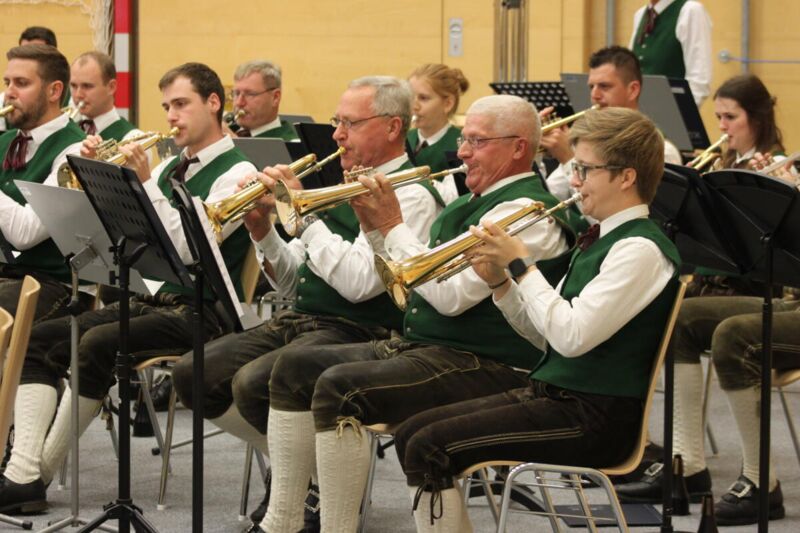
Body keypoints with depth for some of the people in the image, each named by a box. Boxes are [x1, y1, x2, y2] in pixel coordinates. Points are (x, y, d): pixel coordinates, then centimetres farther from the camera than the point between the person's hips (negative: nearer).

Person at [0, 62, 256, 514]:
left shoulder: (236, 172, -6)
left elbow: (189, 247, -18)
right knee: (41, 340, -8)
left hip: (199, 310, -8)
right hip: (150, 297, 8)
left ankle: (37, 477, -19)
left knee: (97, 344, -30)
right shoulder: (170, 167, 17)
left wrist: (145, 182, -18)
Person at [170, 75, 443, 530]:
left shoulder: (410, 194, -10)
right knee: (193, 374, -5)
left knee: (254, 383, -30)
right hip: (300, 322, 9)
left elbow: (359, 282, -23)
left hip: (358, 335, -9)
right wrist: (263, 231, 1)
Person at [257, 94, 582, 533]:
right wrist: (375, 227, 7)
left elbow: (451, 295, -23)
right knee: (294, 367, 6)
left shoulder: (525, 211, -14)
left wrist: (393, 227, -14)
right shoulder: (470, 203, 18)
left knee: (338, 387, -28)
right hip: (417, 344, 11)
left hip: (484, 366, -11)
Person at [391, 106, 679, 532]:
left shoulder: (640, 249, -16)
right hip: (552, 394, 10)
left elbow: (571, 335, -24)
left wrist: (520, 263, -15)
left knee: (429, 450, -19)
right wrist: (499, 282, 3)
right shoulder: (601, 240, 15)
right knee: (410, 435, 6)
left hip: (594, 417, -10)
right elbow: (544, 334, 18)